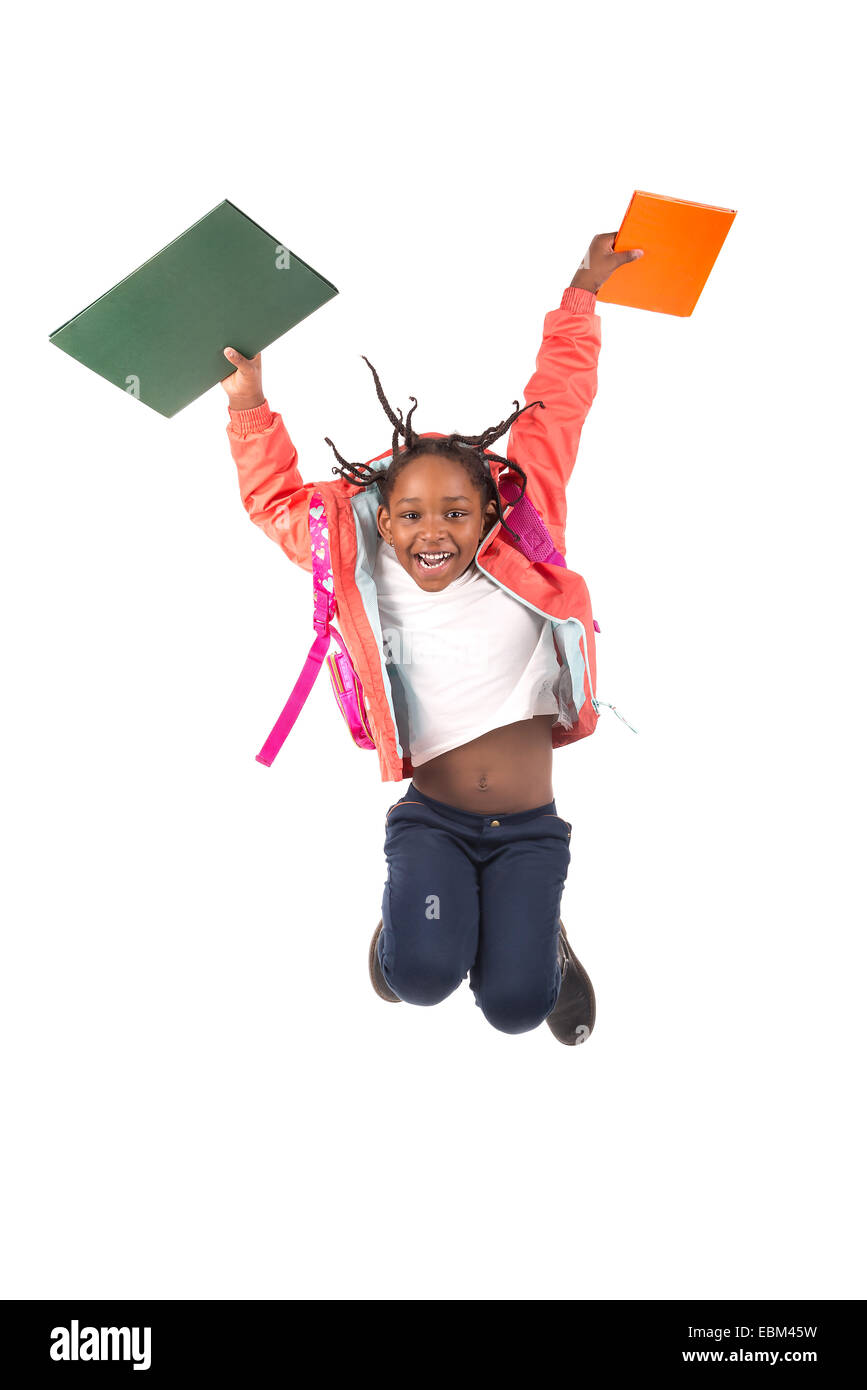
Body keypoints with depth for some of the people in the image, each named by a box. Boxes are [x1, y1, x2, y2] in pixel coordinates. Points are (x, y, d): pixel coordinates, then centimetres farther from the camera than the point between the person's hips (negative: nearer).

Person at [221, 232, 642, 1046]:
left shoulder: (520, 549, -5)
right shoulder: (364, 572, -3)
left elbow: (553, 412, 2)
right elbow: (276, 500, 11)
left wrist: (581, 292, 7)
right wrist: (248, 403, 6)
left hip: (529, 826, 0)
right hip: (432, 819, 0)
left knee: (515, 1005, -10)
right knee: (424, 976, -24)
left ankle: (542, 938, 26)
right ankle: (410, 918, 13)